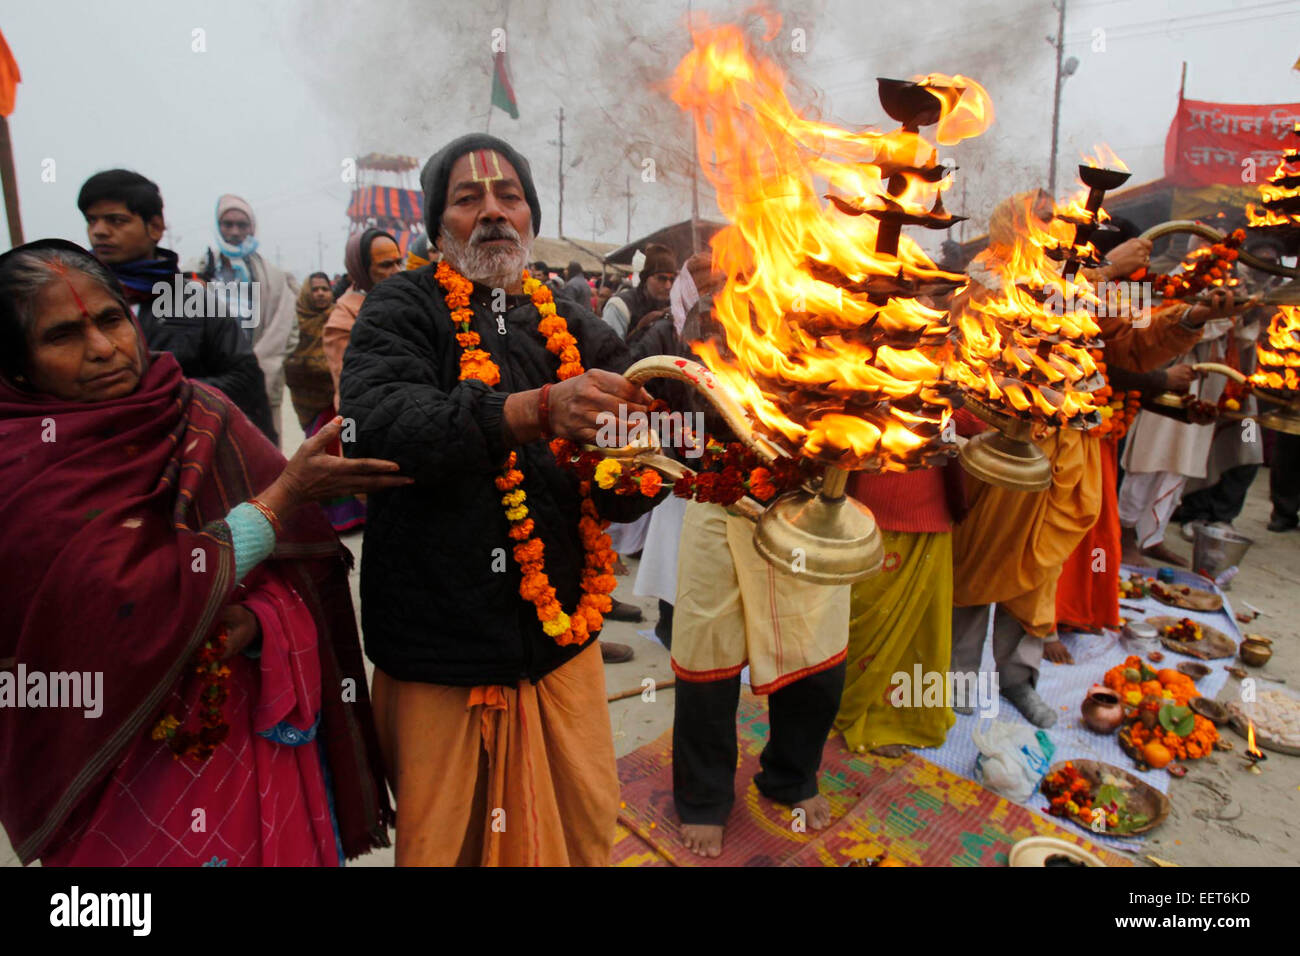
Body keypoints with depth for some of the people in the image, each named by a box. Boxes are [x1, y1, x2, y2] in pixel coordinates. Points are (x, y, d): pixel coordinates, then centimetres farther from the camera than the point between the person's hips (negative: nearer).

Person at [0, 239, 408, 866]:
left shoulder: (203, 413, -1)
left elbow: (301, 560, -2)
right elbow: (128, 603, -22)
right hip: (119, 761, -3)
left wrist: (258, 620, -22)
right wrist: (283, 492, -23)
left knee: (291, 853, 14)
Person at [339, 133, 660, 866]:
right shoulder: (402, 312, -2)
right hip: (441, 651, -3)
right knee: (442, 843, 13)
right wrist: (537, 411, -36)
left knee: (586, 832, 17)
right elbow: (378, 425, -24)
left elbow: (620, 499, 1)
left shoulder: (579, 333, 8)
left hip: (562, 641, 4)